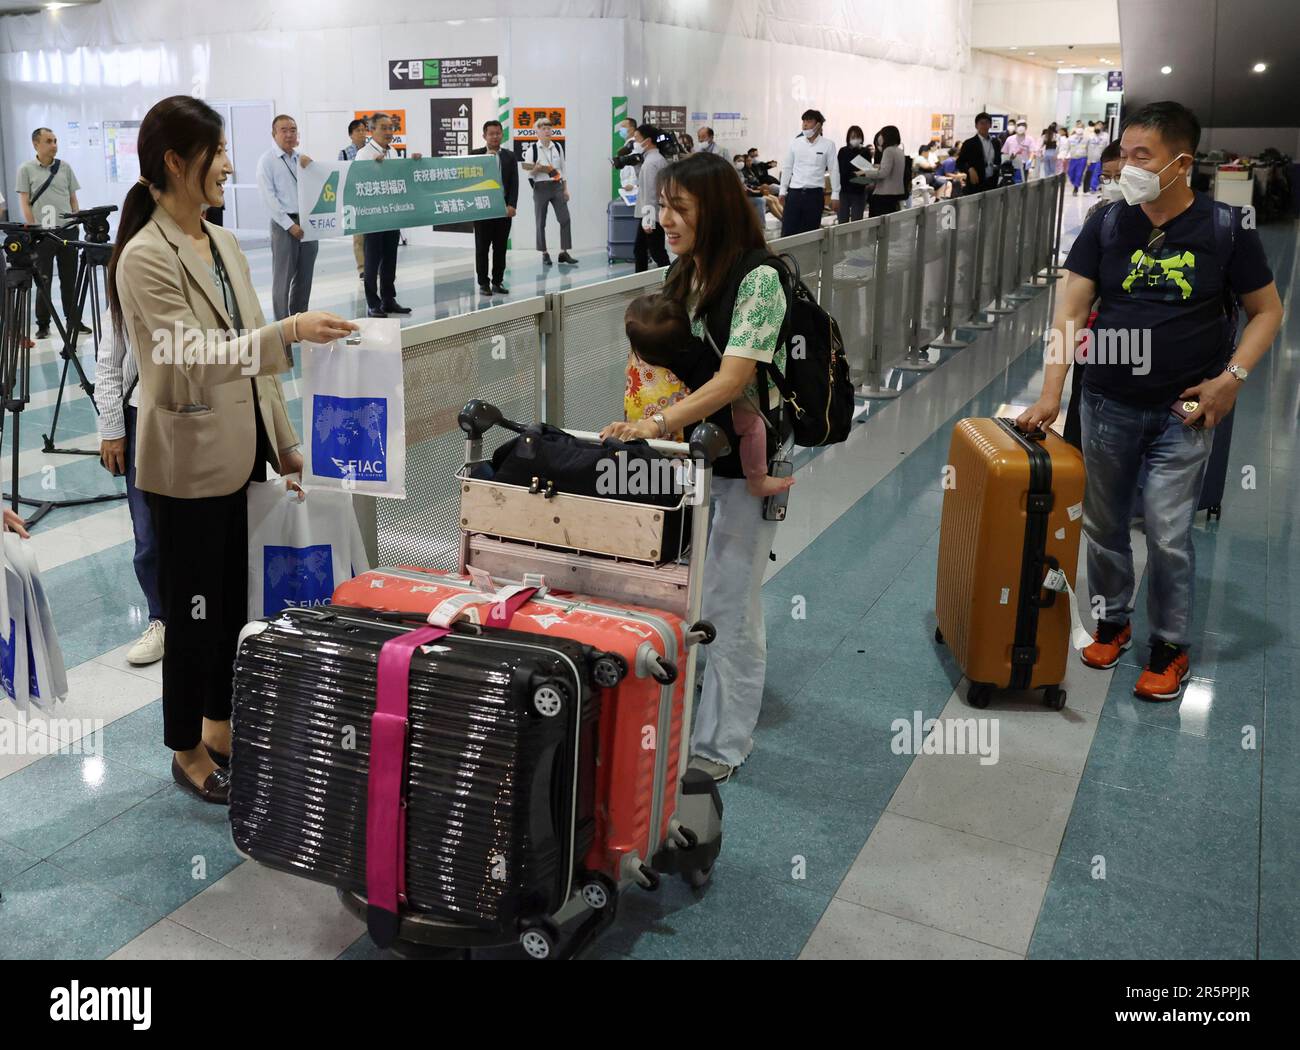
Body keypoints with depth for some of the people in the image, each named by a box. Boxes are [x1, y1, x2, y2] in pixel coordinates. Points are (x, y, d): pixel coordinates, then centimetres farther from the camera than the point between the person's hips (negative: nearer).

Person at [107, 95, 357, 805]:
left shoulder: (224, 245, 10)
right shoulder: (146, 258, -14)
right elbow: (192, 358, -23)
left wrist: (283, 439, 12)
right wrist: (292, 331, -32)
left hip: (243, 455, 7)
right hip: (190, 464, -7)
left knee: (235, 601, 17)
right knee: (194, 611, 6)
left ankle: (221, 725, 34)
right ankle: (187, 752, 24)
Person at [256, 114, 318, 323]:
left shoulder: (303, 158, 13)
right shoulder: (267, 161, -2)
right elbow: (269, 197, -9)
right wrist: (290, 225, -13)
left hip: (308, 222, 5)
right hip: (284, 224, -5)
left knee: (304, 277, 11)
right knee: (283, 278, -2)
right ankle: (282, 324, 4)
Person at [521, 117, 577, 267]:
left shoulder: (558, 147, 9)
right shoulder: (532, 149, -3)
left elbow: (563, 169, 13)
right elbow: (528, 172, -2)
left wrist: (565, 189, 9)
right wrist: (537, 169, -23)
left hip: (557, 186, 3)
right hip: (540, 187, -3)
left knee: (565, 219, -6)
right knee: (541, 222, 2)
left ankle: (564, 252, 1)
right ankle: (544, 254, 12)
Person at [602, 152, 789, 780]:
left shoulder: (758, 280, -17)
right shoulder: (682, 276, 8)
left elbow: (733, 379, -26)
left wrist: (658, 423, -33)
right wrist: (642, 424, 2)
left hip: (744, 463, -7)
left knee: (728, 604, 2)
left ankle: (722, 746, 17)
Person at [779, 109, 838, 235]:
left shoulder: (828, 145, 0)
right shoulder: (795, 143, 6)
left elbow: (834, 170, 1)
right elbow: (787, 168, 11)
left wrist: (835, 195, -2)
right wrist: (783, 191, 9)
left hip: (815, 193, -2)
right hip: (795, 192, 2)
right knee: (787, 231, -2)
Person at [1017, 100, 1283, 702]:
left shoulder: (1225, 228, -6)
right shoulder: (1107, 225, -3)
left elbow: (1266, 311, 2)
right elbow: (1071, 310, -6)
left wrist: (1232, 376, -12)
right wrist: (1051, 392, -15)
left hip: (1183, 412, -2)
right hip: (1107, 404, 2)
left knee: (1168, 535, -1)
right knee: (1103, 525, 12)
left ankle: (1171, 646, 18)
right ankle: (1112, 621, 34)